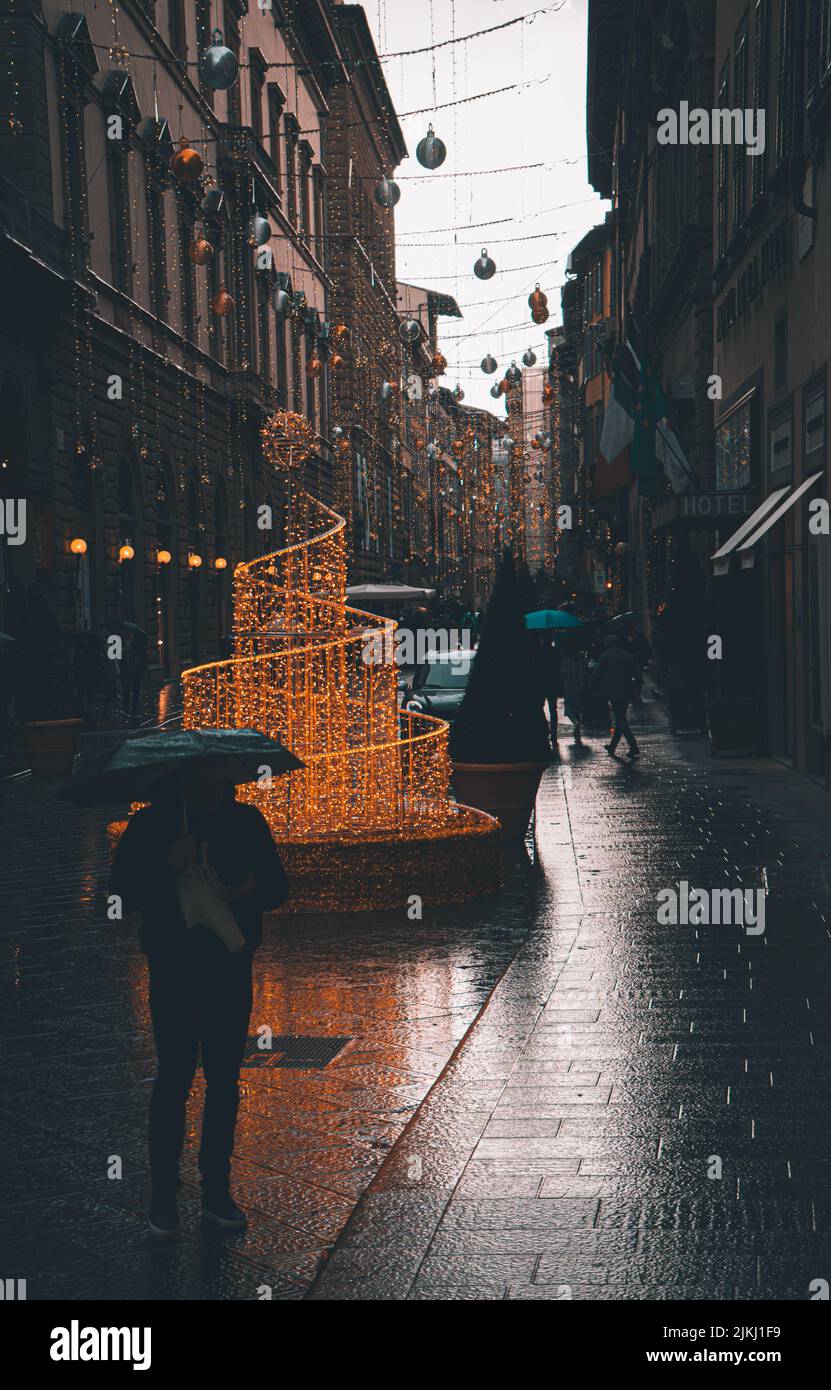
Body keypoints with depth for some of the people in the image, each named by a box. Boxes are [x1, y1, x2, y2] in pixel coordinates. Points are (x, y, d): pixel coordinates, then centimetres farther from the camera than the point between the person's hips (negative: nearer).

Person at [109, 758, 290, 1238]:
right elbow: (124, 893, -9)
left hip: (231, 970, 3)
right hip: (174, 971, -3)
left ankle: (217, 1190, 20)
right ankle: (163, 1194, 9)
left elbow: (279, 886, 4)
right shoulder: (151, 825, -5)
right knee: (175, 1077, -3)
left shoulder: (246, 822, 2)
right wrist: (167, 868, -24)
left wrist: (251, 889, -18)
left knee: (224, 1080, 9)